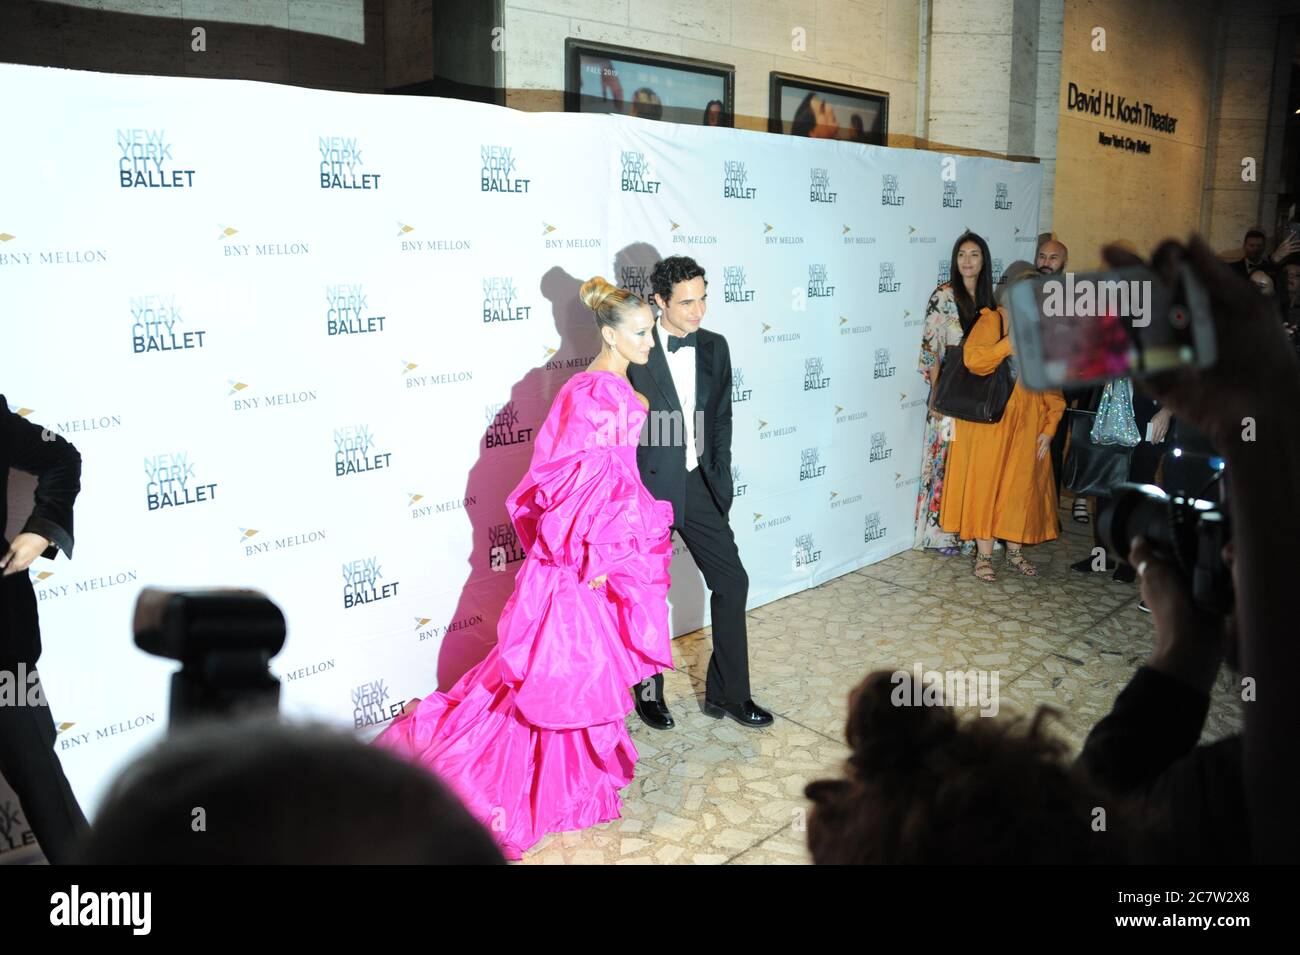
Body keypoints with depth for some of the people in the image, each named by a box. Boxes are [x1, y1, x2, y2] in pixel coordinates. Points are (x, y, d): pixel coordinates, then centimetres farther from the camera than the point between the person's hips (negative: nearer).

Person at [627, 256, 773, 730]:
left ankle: (727, 694, 21)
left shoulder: (714, 347, 4)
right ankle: (648, 690, 31)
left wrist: (720, 479, 5)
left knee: (732, 581, 6)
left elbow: (722, 418, 11)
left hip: (699, 484, 5)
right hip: (649, 486, -5)